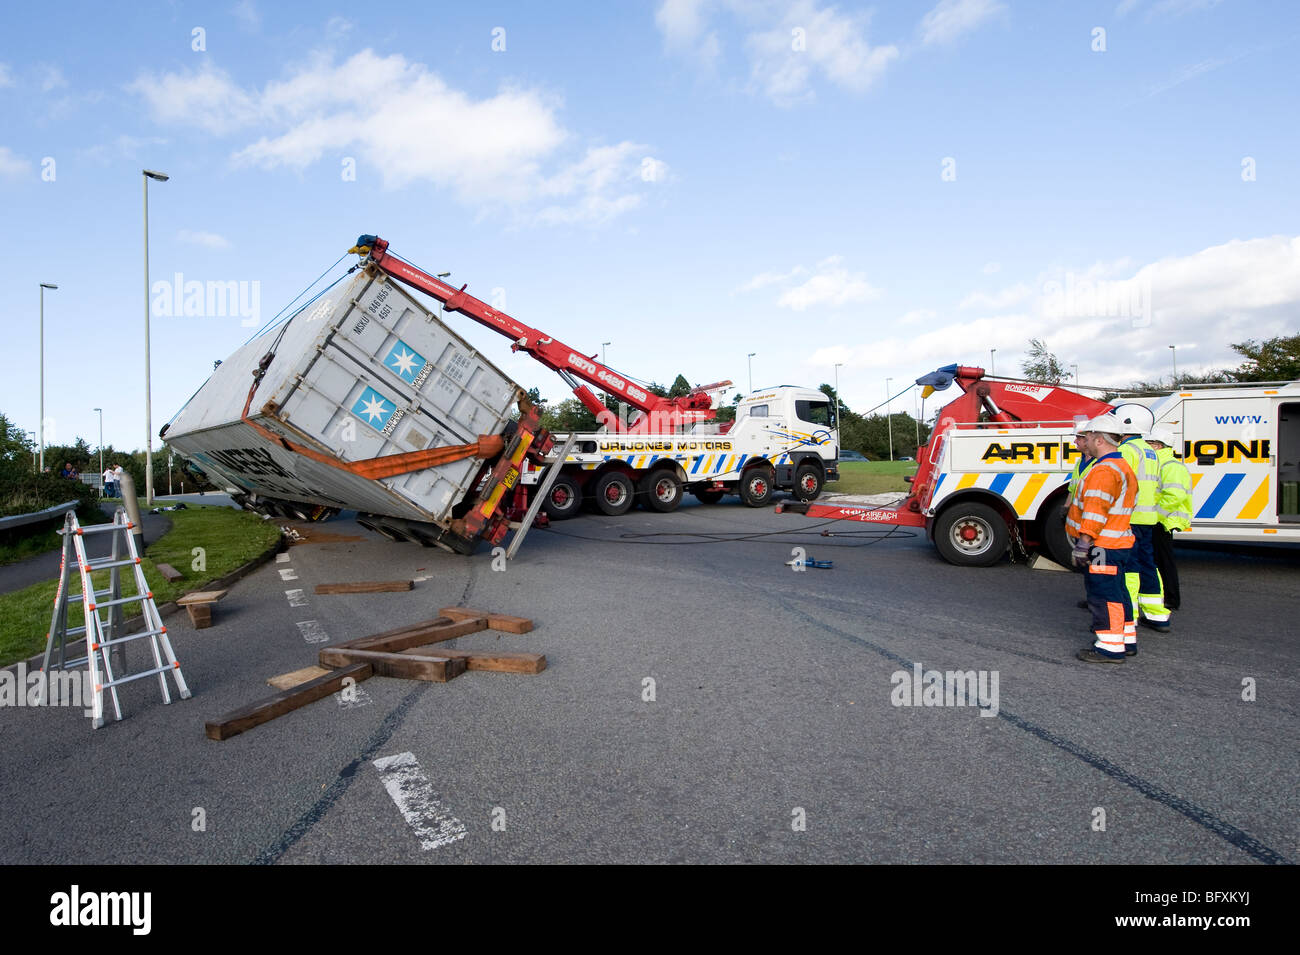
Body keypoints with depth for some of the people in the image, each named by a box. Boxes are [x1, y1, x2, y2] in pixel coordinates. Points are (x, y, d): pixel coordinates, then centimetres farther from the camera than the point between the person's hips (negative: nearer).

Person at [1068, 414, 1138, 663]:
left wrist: (1083, 543, -23)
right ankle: (1126, 641, 28)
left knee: (1103, 596, -5)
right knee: (1115, 594, 18)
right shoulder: (1122, 467, 17)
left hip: (1103, 548, -11)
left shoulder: (1104, 470, -19)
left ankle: (1110, 648, 1)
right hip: (1118, 545, 11)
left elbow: (1095, 511, -25)